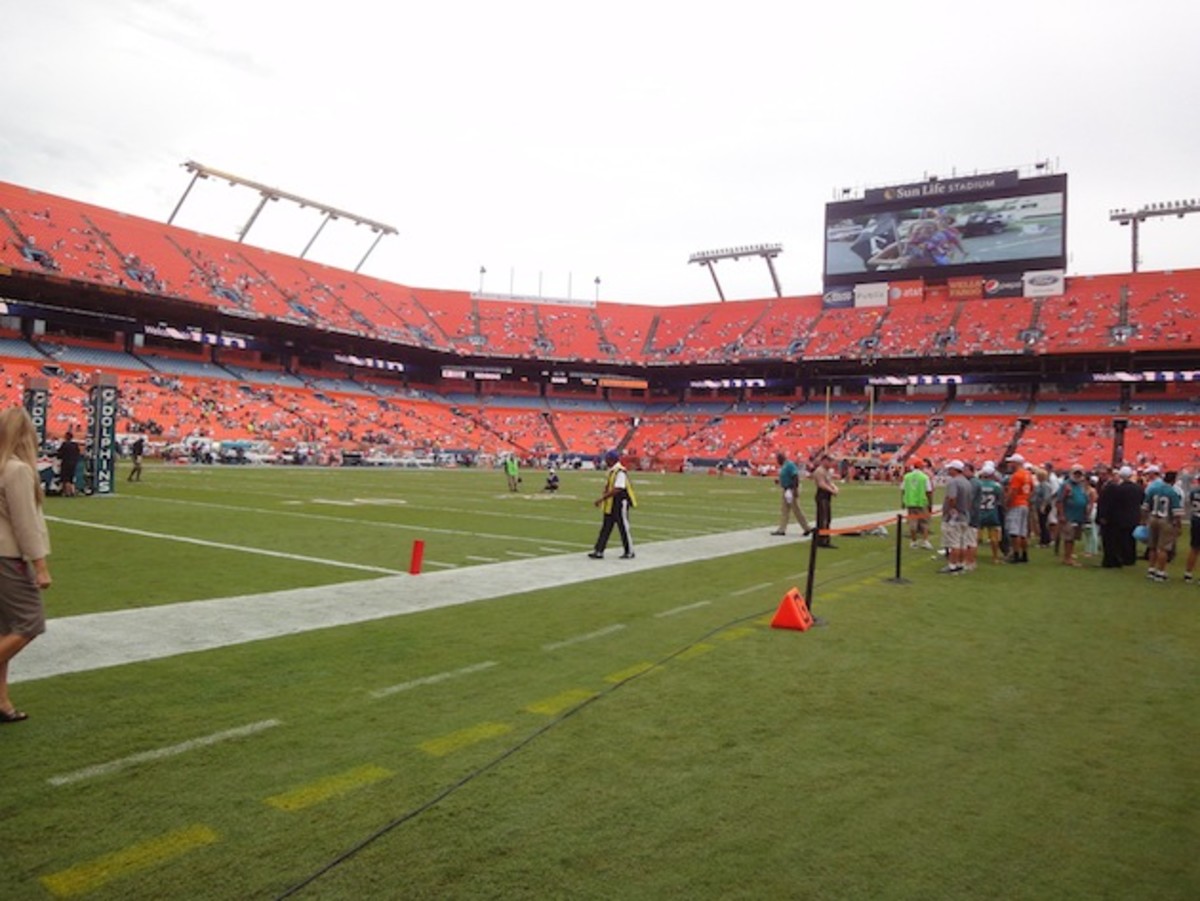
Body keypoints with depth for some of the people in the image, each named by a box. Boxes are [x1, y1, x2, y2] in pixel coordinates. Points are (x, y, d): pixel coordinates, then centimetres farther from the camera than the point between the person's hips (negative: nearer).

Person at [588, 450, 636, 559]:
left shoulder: (620, 472, -18)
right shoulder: (612, 471, 11)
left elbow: (617, 489, -25)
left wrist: (602, 498, -25)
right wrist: (603, 499, 10)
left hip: (620, 504, -9)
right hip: (611, 504, 9)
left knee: (623, 528, 1)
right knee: (605, 528, 9)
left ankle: (629, 552, 13)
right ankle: (599, 551, 12)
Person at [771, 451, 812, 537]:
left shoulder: (790, 465, -17)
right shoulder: (784, 466, 13)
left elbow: (796, 477, -23)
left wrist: (795, 490, -26)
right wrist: (780, 481, 11)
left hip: (791, 490, -10)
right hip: (785, 490, 10)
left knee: (797, 510, -3)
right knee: (784, 510, 10)